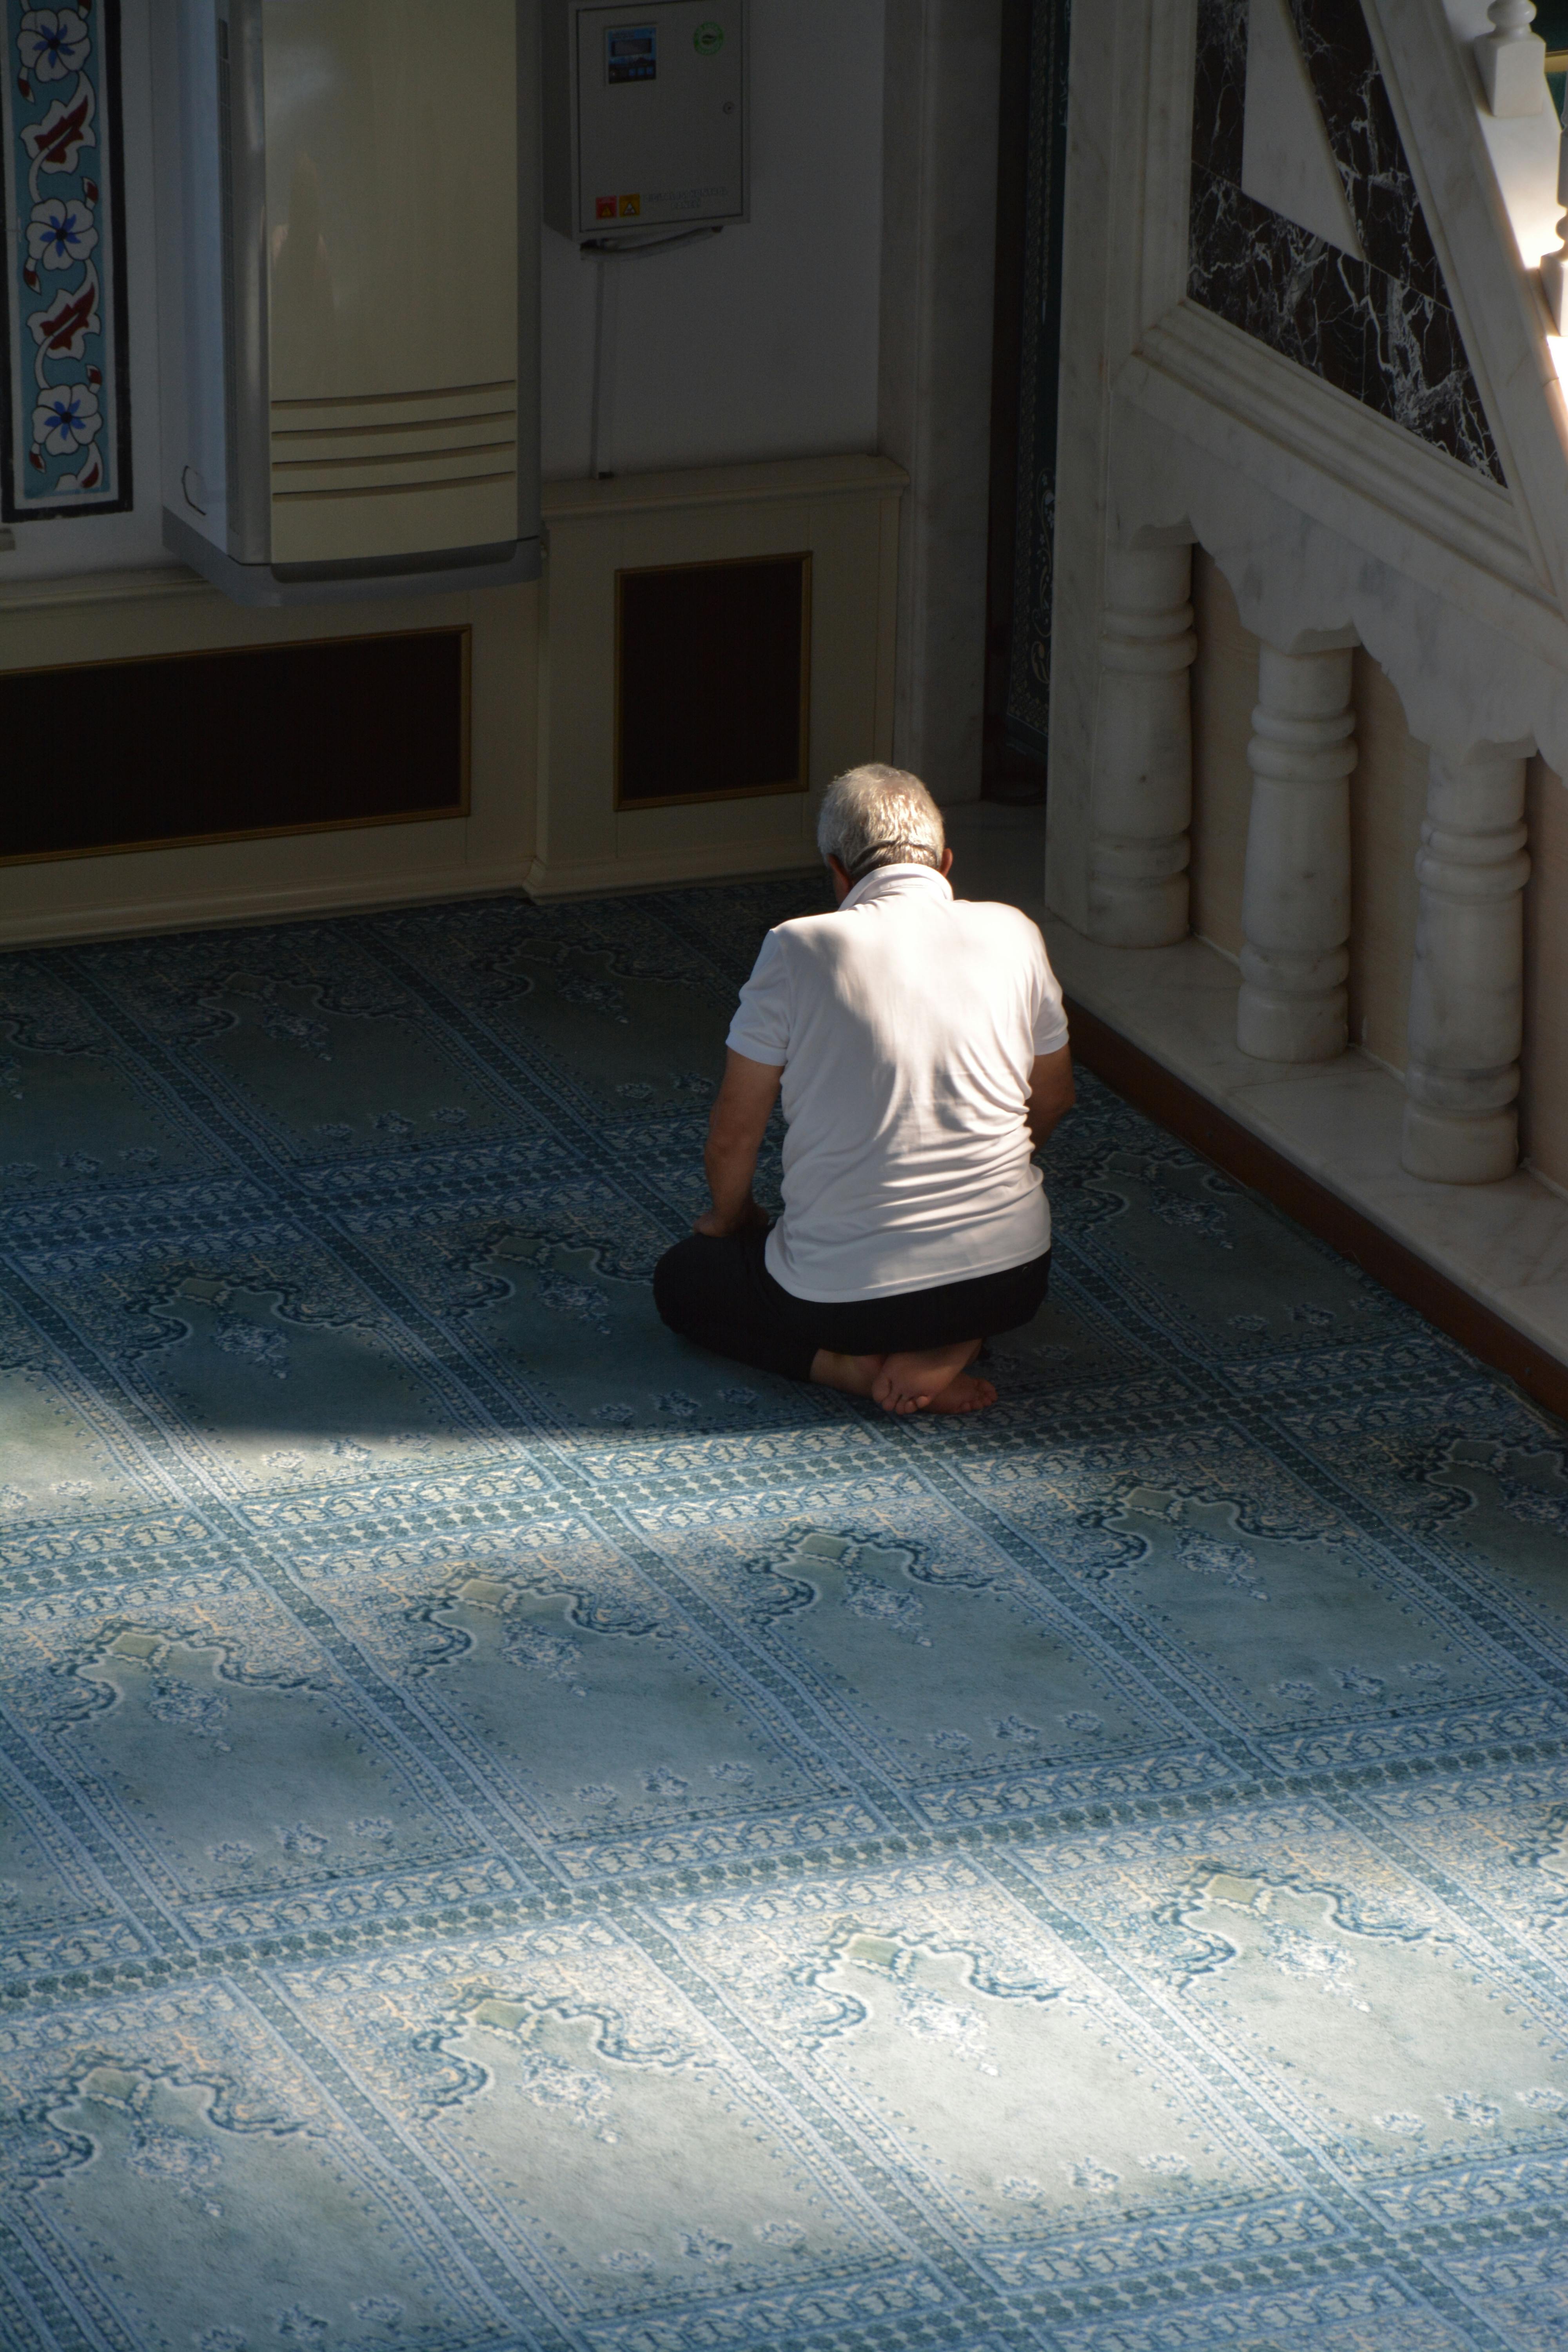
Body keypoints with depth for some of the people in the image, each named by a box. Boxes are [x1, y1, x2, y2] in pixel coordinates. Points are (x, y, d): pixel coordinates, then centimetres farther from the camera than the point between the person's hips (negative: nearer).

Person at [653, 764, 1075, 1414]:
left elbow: (734, 1133, -1)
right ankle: (952, 1345, 5)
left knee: (679, 1281, 25)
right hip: (1012, 1278, 3)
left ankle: (852, 1364, -1)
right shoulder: (1013, 935, 0)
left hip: (846, 1291, -2)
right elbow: (1051, 1099, 14)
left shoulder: (797, 951, -8)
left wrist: (731, 1217, 21)